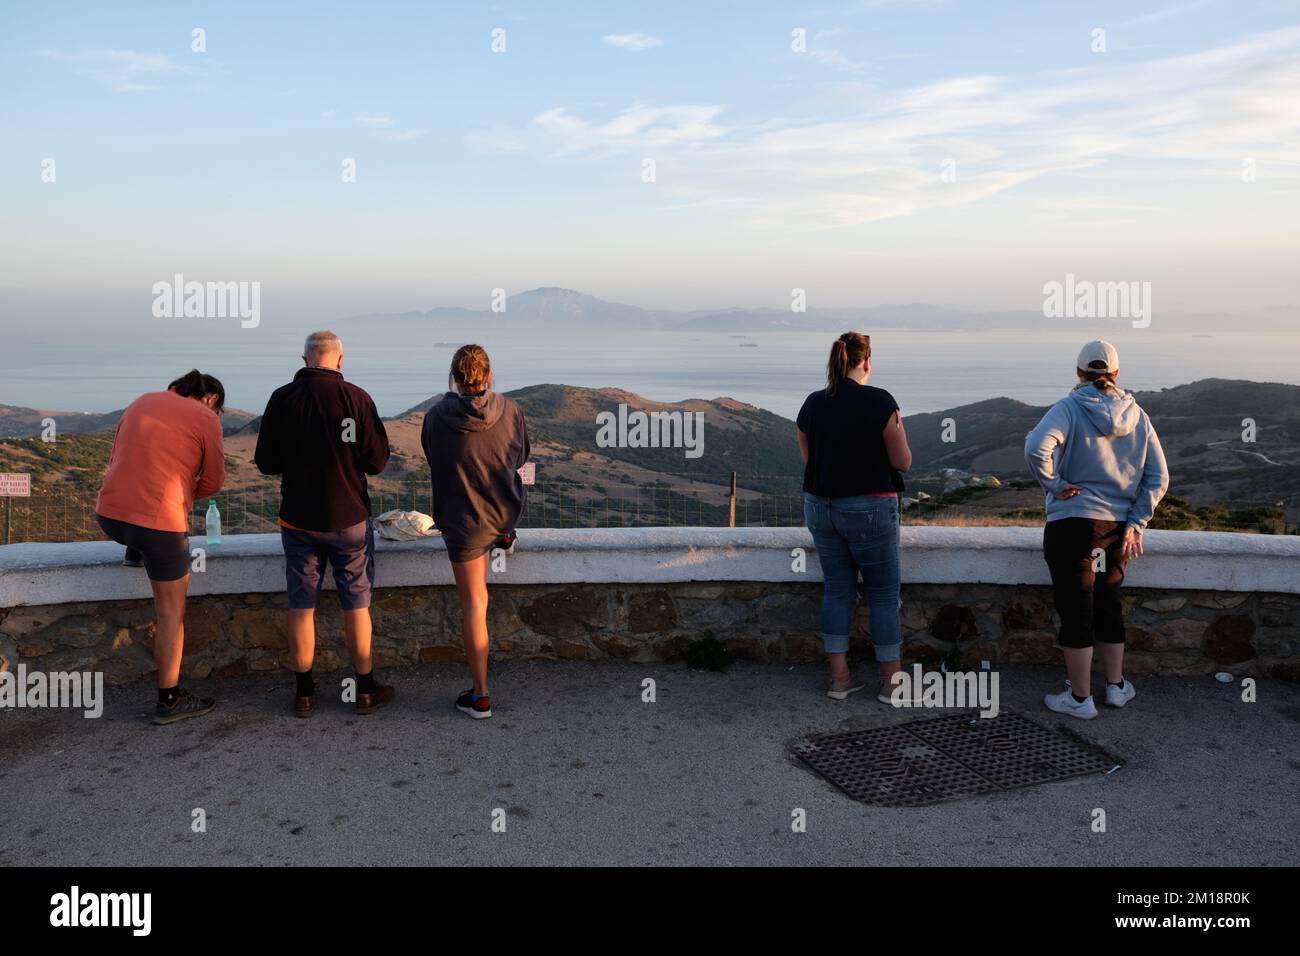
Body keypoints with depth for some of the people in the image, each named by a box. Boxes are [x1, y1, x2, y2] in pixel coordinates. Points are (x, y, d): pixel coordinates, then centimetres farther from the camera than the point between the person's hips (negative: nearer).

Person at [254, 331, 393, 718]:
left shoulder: (282, 399, -5)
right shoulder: (355, 398, -11)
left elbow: (265, 463, -1)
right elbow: (377, 461, -10)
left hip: (298, 519, 2)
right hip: (348, 519, -1)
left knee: (301, 606, 10)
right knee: (356, 605, 9)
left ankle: (304, 692, 18)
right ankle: (366, 689, 17)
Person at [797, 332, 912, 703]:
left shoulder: (812, 404, 3)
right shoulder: (879, 401, -13)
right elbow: (902, 462, -8)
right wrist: (897, 425, 8)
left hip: (820, 506, 5)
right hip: (868, 509, -5)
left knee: (837, 591, 13)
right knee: (884, 594, 7)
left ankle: (840, 678, 16)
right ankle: (891, 683, 14)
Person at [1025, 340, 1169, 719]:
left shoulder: (1069, 409, -11)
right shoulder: (1137, 416, 5)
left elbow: (1036, 449, -29)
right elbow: (1158, 477, 3)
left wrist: (1056, 485, -14)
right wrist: (1136, 524, 2)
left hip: (1073, 524, -5)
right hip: (1118, 526, 5)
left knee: (1076, 610, 3)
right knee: (1109, 605, 20)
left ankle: (1080, 698, 11)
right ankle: (1116, 685, 31)